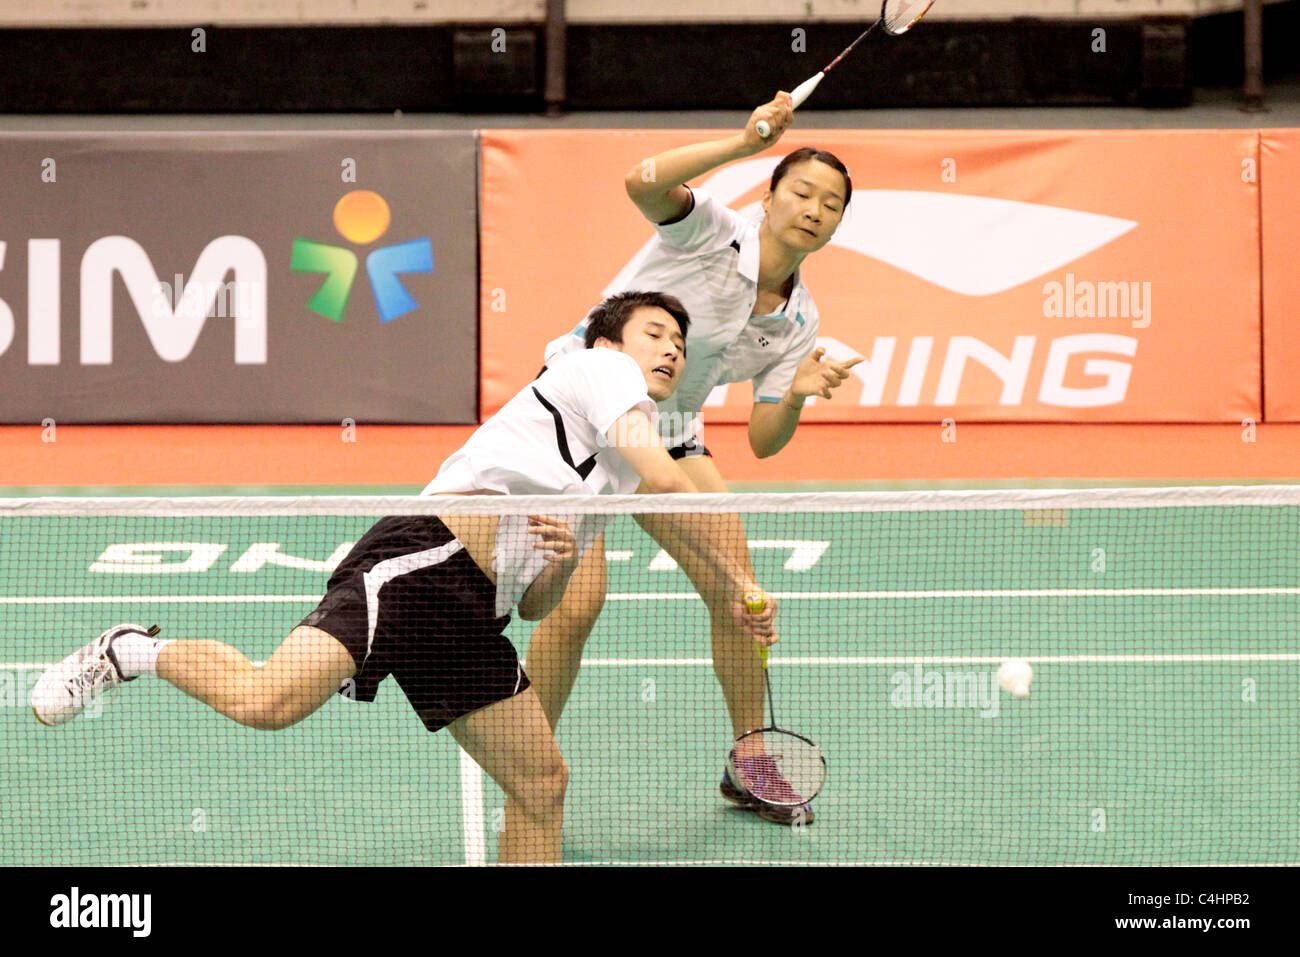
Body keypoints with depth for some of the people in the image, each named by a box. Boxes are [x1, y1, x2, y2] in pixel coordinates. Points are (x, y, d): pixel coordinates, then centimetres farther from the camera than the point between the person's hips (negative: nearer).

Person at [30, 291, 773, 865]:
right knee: (267, 700, -25)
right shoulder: (599, 367, 6)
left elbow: (534, 606, 28)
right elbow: (664, 477, -12)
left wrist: (560, 564, 5)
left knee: (542, 786, 6)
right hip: (423, 560, -10)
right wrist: (736, 578, -7)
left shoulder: (610, 477, 30)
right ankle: (134, 653, 0)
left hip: (469, 621, 10)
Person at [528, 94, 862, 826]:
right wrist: (746, 141, -41)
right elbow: (643, 183, -37)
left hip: (666, 435, 6)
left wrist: (797, 395, -20)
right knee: (578, 603, -17)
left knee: (739, 593, -3)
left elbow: (763, 442, 0)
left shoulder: (799, 321, 0)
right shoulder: (712, 231, -16)